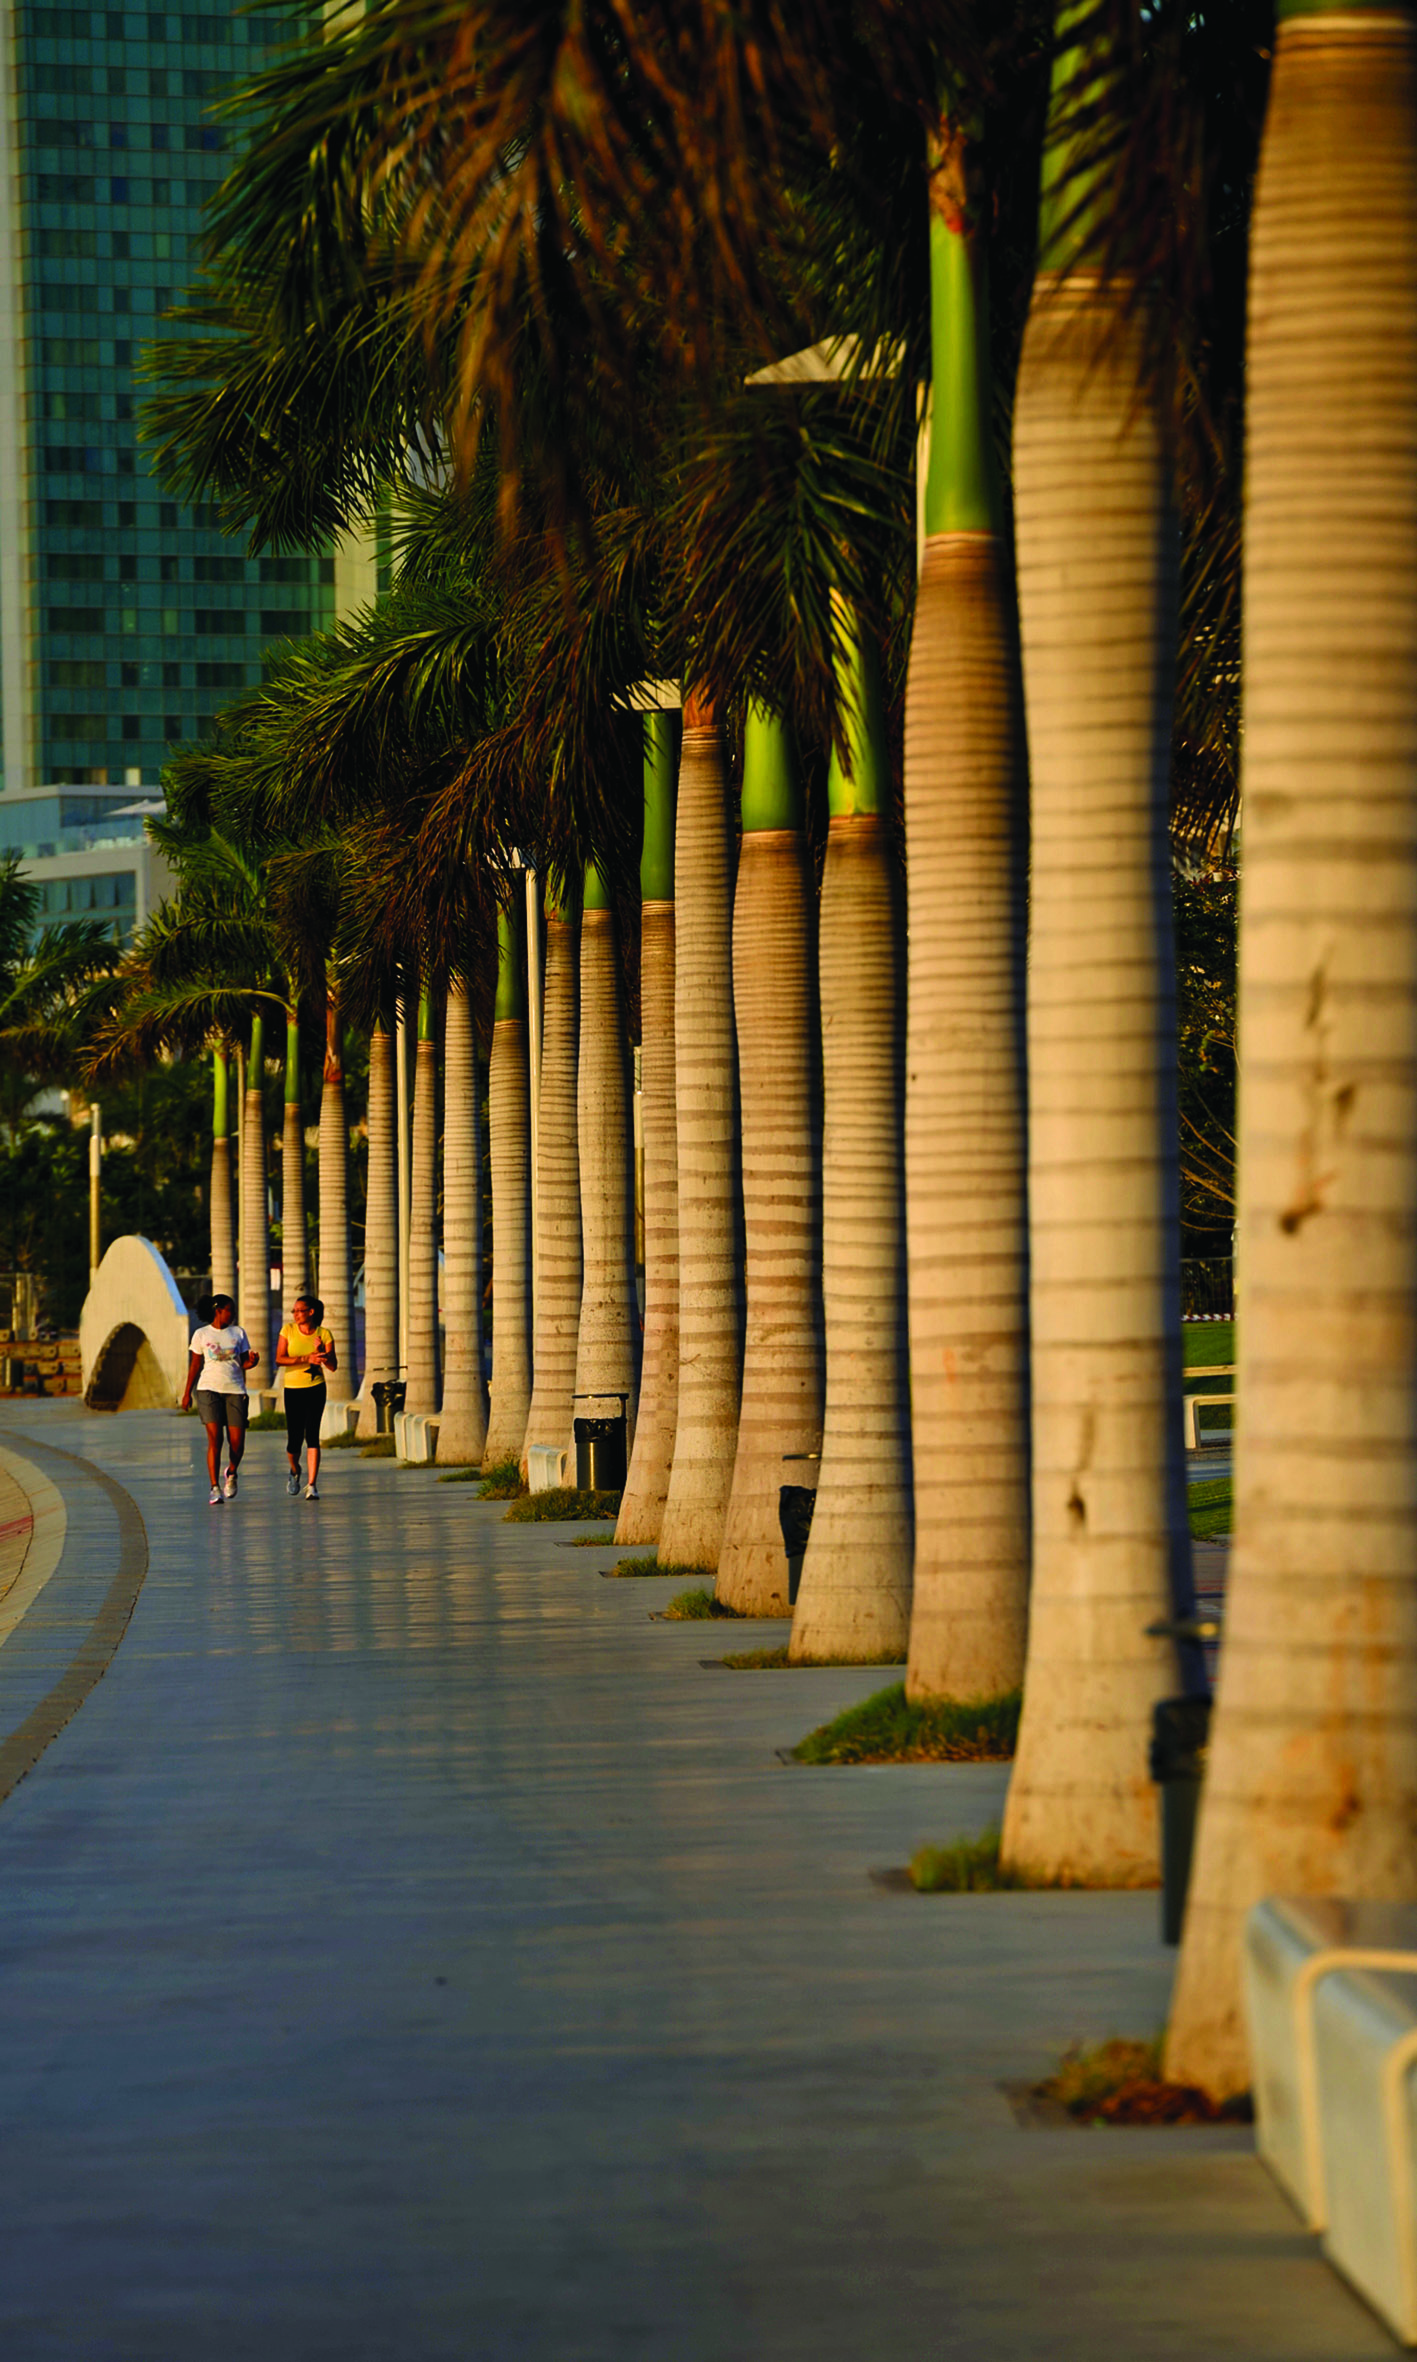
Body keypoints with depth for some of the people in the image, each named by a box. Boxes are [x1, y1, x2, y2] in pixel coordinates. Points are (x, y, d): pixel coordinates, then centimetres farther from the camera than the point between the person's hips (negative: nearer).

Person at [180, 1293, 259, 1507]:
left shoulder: (239, 1333, 13)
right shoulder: (201, 1335, 7)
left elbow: (244, 1363, 11)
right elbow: (195, 1365, 10)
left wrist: (252, 1361, -12)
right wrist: (187, 1393, 7)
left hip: (235, 1390, 2)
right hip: (209, 1389, -2)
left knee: (237, 1441, -4)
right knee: (214, 1439, -14)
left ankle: (231, 1473, 28)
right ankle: (214, 1487, -12)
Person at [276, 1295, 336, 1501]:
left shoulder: (324, 1334, 0)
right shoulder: (288, 1330, 0)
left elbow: (333, 1366, -3)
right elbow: (279, 1359, -10)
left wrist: (322, 1352, -22)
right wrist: (307, 1358, -20)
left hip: (315, 1389, -1)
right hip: (293, 1389, 1)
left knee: (312, 1434, -14)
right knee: (294, 1439, 2)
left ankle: (312, 1485, -14)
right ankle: (295, 1471, 35)